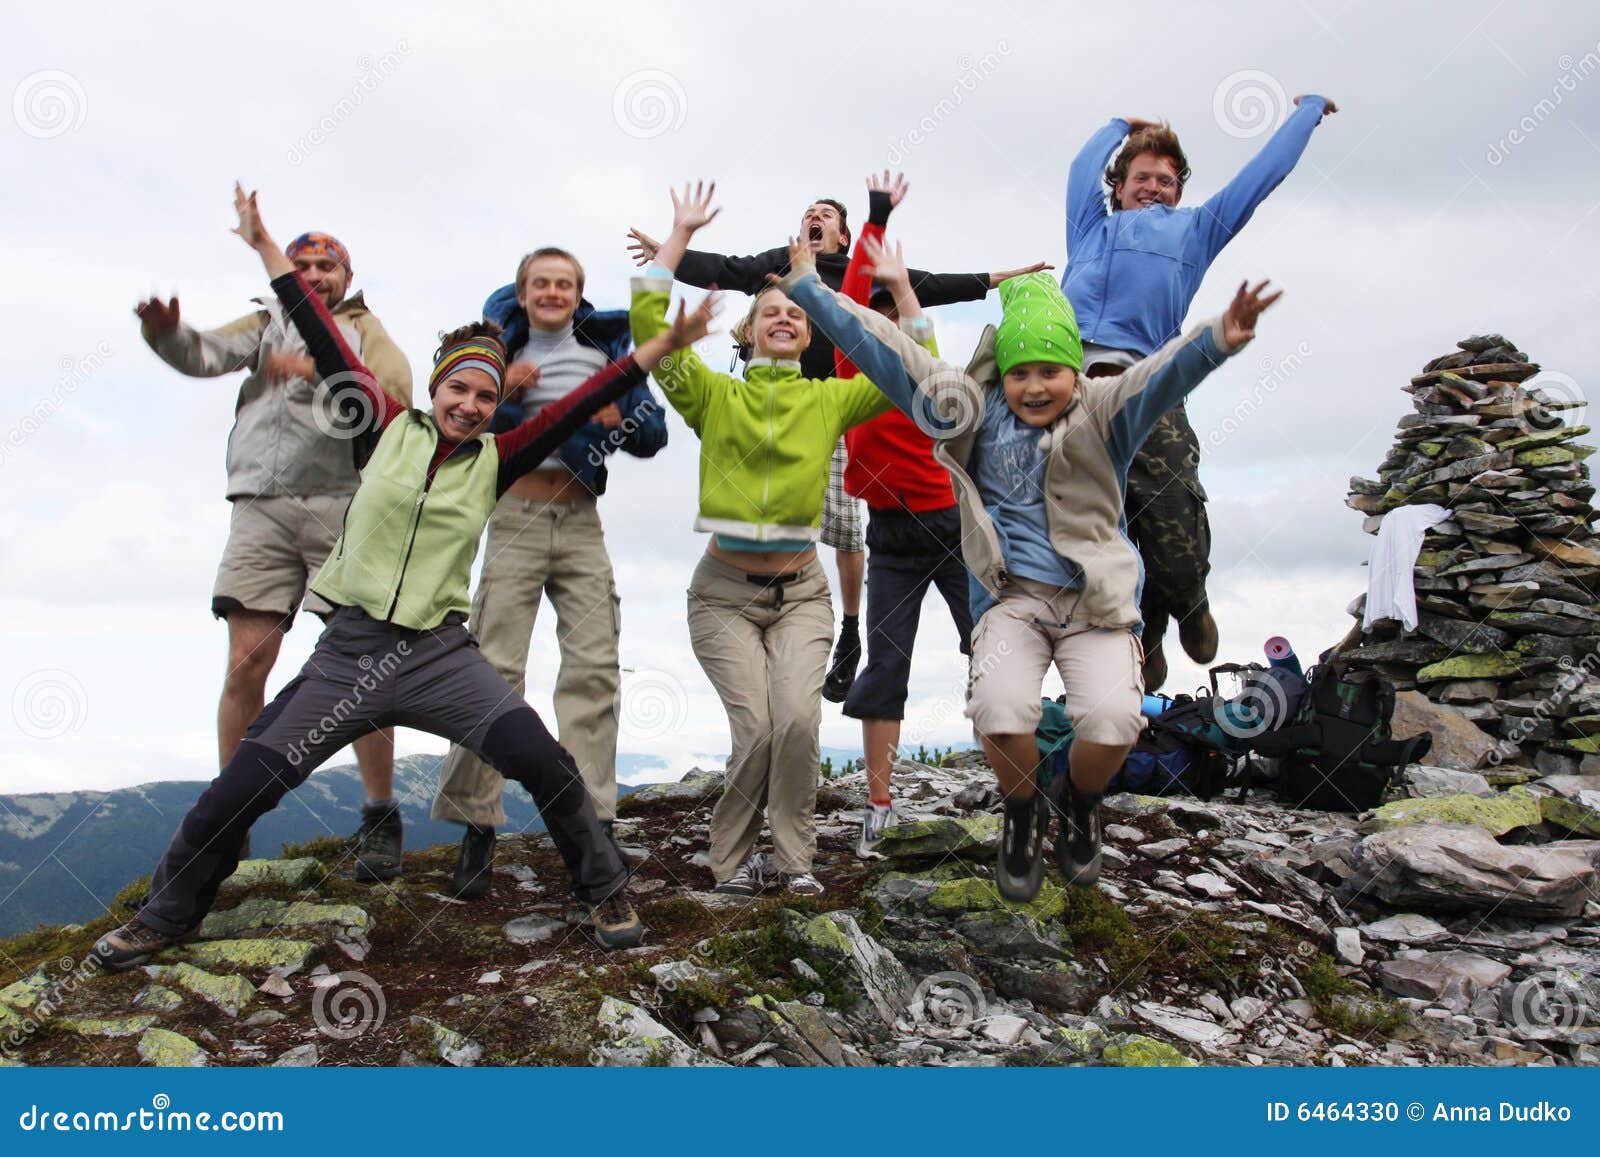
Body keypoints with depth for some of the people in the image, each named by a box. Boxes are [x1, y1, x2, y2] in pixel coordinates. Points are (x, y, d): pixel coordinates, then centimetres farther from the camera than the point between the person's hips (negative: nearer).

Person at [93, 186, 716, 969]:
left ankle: (604, 892, 5)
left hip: (440, 654, 0)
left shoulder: (494, 461, 4)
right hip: (349, 647, 1)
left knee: (542, 761, -17)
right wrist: (264, 244, 9)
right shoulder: (391, 429, 4)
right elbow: (325, 342, 6)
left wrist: (663, 344, -3)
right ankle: (165, 917, 26)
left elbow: (580, 404, 0)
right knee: (240, 790, 0)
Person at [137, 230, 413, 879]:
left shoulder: (365, 329, 16)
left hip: (342, 506, -2)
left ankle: (380, 819, 3)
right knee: (246, 663, -4)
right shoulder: (269, 324, 22)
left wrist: (319, 374, -13)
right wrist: (167, 333, -18)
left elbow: (395, 397, -3)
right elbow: (210, 353, 3)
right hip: (262, 509, 2)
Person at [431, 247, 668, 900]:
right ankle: (478, 825, -1)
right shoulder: (499, 350, 13)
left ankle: (593, 822, -2)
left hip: (580, 522, 2)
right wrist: (501, 391, -9)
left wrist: (617, 417, -7)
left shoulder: (605, 349, 15)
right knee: (495, 667, -8)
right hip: (513, 517, -1)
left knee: (594, 665, -6)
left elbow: (654, 435, 12)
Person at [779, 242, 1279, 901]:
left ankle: (1079, 805, 15)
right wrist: (800, 282, 2)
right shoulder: (973, 411, 6)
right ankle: (1023, 813, 9)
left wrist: (1219, 340, -42)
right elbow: (881, 350, 4)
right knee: (1000, 709, -27)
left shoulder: (1101, 413, 1)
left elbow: (1162, 374, -20)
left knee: (1112, 719, -24)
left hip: (1095, 602, -1)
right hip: (1012, 599, 1)